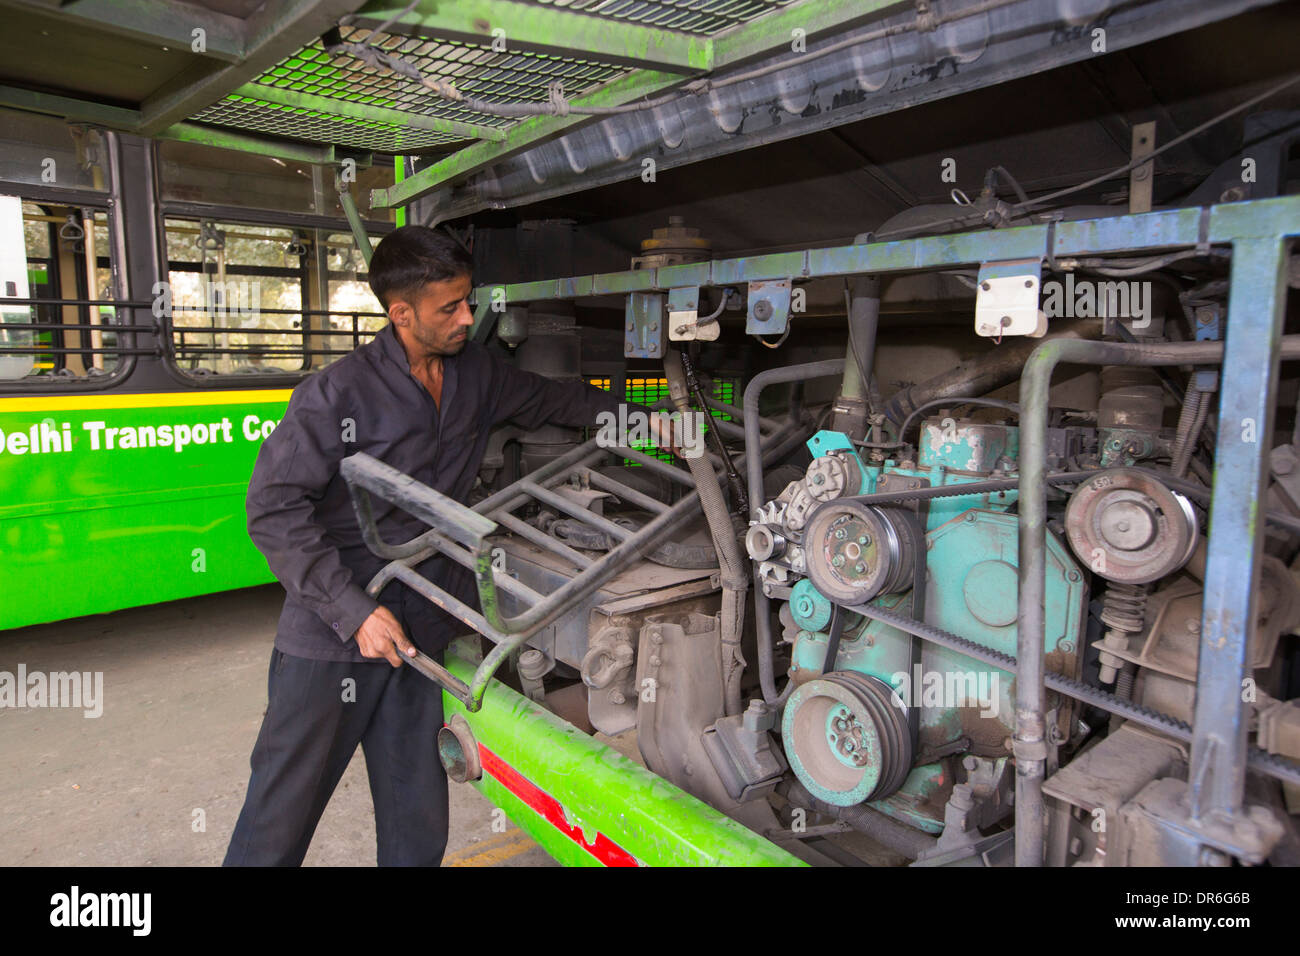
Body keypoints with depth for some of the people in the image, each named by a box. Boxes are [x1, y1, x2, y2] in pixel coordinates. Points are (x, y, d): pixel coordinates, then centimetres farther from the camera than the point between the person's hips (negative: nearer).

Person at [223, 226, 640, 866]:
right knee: (280, 818, 9)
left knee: (418, 826, 13)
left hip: (421, 636, 5)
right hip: (331, 640, -5)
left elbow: (545, 399, 24)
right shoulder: (338, 394, -15)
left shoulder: (476, 373, 5)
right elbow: (274, 508, -15)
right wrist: (355, 611, -19)